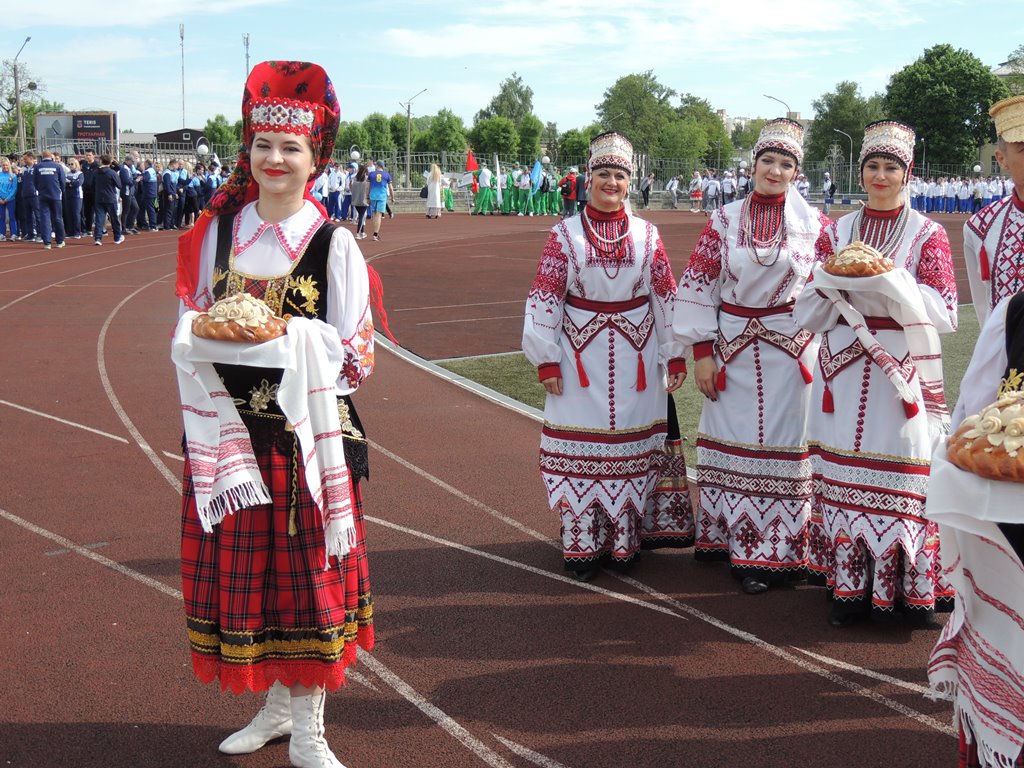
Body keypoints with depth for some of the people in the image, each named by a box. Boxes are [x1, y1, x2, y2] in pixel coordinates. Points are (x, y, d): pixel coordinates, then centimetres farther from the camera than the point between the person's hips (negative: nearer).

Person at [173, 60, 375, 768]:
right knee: (244, 568, 10)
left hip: (306, 433, -4)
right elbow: (192, 325, 12)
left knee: (307, 568, 3)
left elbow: (356, 356, -5)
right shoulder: (218, 230, 6)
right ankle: (277, 707, 28)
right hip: (231, 432, 4)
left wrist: (292, 343, -22)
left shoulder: (334, 245, -5)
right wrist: (199, 337, -11)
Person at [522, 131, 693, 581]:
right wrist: (546, 360, -7)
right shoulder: (565, 233, -1)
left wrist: (675, 355, 4)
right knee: (579, 445, 0)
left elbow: (666, 296, 6)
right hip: (581, 354, -2)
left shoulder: (646, 235, 4)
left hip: (636, 353, 2)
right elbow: (544, 298, -3)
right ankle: (582, 544, 9)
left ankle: (625, 539, 18)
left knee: (633, 443, 6)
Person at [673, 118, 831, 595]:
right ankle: (729, 537, 20)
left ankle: (775, 552, 10)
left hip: (791, 349, -1)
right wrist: (702, 351, -3)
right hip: (733, 346, 1)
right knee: (729, 443, 6)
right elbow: (697, 284, 1)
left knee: (781, 445, 2)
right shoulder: (724, 220, 2)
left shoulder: (813, 224, 1)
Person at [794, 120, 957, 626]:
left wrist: (888, 280, -19)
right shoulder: (837, 232, 10)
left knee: (904, 476, -4)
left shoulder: (928, 235, 2)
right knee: (843, 473, 3)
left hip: (906, 372, -3)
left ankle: (912, 589, 7)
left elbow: (943, 313, -7)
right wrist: (831, 281, -11)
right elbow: (808, 313, 10)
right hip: (844, 371, 3)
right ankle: (850, 587, 12)